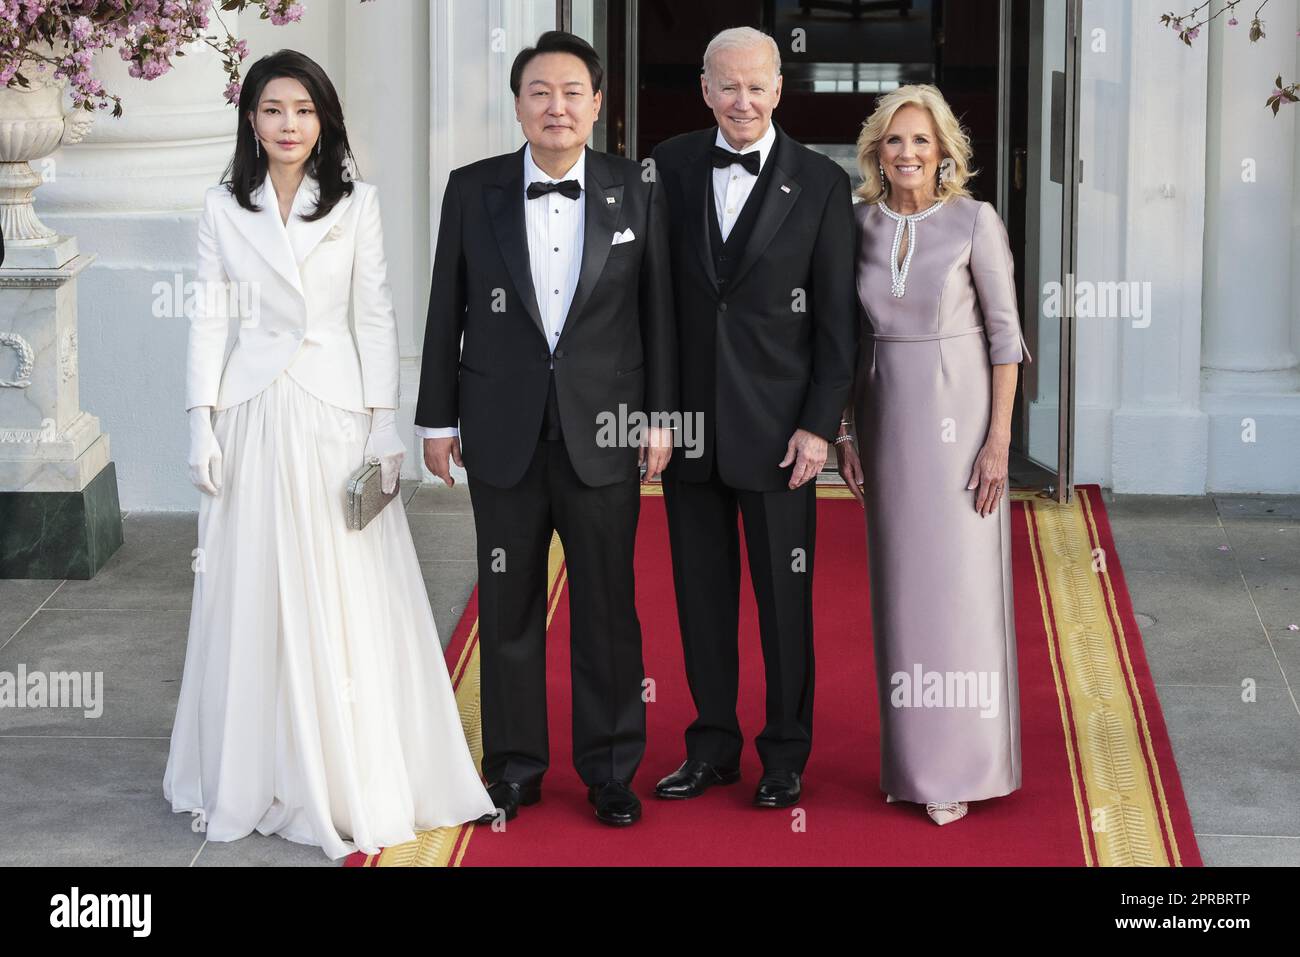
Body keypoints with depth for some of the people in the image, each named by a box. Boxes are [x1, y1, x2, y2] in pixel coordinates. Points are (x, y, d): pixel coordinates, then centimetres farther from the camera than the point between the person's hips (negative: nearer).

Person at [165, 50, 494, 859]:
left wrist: (384, 425, -5)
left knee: (349, 599, 0)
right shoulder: (224, 209, 5)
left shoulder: (356, 202, 2)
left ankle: (355, 774, 10)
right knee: (254, 599, 4)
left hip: (335, 411, -1)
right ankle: (262, 771, 16)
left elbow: (377, 316, 1)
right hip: (254, 414, 1)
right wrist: (204, 424, -2)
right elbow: (210, 320, 6)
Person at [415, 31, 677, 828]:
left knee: (607, 606, 5)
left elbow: (657, 311, 3)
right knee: (509, 606, 8)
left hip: (604, 432, -1)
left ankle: (611, 769, 15)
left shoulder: (637, 193, 1)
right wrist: (437, 417, 4)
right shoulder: (473, 190, 1)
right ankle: (514, 766, 18)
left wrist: (661, 416, -1)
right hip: (504, 433, 1)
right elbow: (447, 309, 4)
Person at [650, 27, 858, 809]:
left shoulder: (821, 183, -3)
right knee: (702, 591, 11)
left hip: (775, 423, -2)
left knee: (785, 596, 6)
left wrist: (821, 424, -9)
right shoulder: (670, 166, 3)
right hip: (688, 416, 3)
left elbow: (838, 318, -3)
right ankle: (714, 748, 23)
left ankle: (786, 756, 18)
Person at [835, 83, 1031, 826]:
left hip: (960, 414, -4)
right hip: (887, 416, 4)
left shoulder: (975, 220, -8)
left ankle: (962, 763, 4)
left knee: (961, 586, -4)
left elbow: (1004, 333, -8)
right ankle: (916, 753, 16)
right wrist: (844, 435, 5)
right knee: (903, 587, 7)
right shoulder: (859, 225, 3)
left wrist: (999, 439, -13)